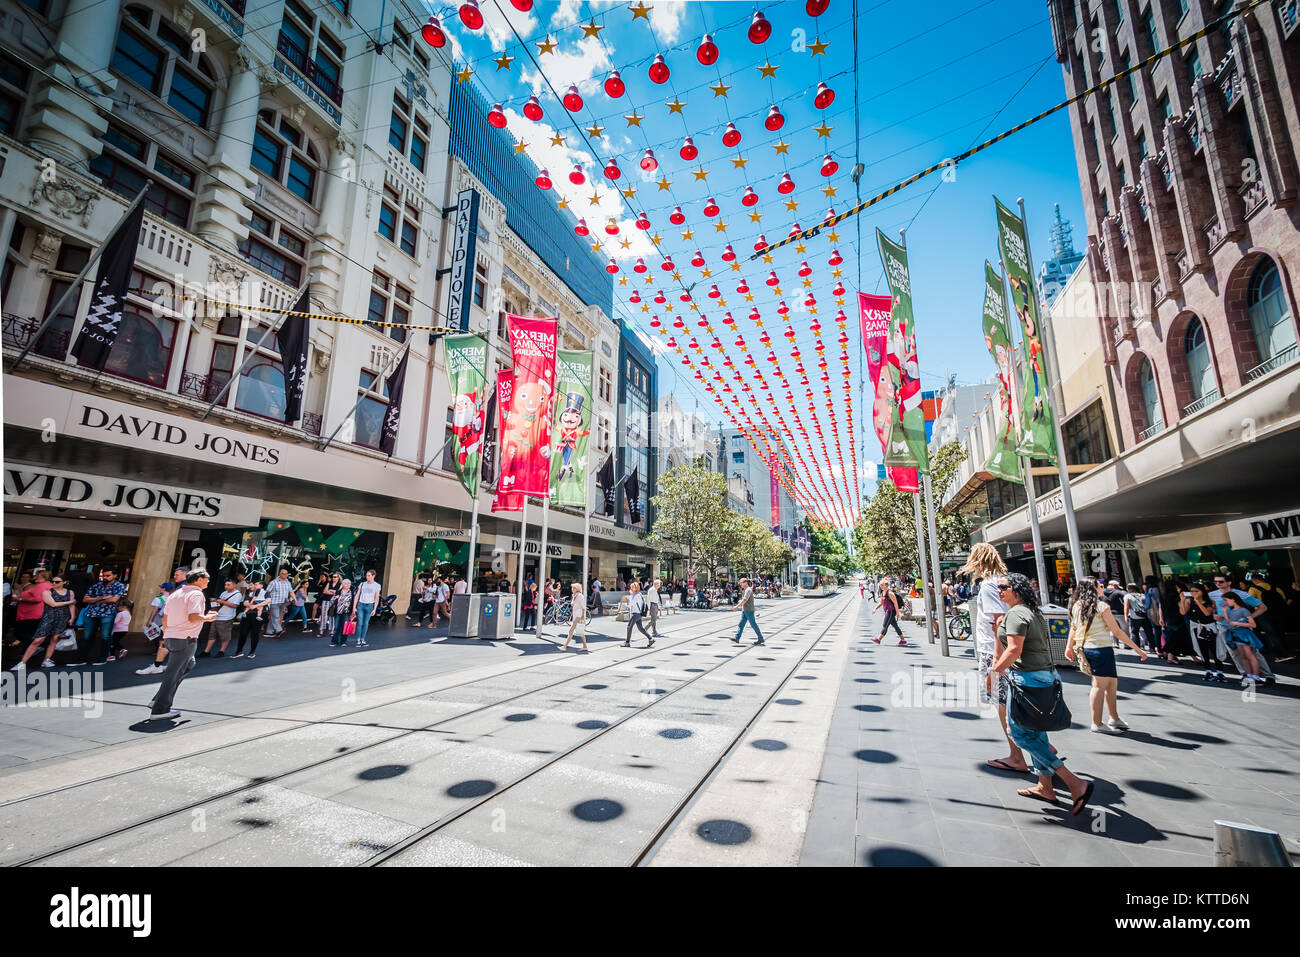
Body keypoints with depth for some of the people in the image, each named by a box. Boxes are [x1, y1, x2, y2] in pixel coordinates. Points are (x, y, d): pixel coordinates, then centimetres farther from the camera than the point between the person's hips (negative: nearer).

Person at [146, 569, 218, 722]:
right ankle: (159, 710, 3)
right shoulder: (196, 594, -13)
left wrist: (166, 634, 28)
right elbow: (193, 617, -24)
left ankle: (160, 699, 19)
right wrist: (208, 617, -6)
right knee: (173, 674, -2)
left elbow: (164, 617, 18)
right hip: (185, 639, -9)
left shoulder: (175, 593, 14)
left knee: (189, 664, 24)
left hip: (170, 637, 9)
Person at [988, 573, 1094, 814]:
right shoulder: (1033, 612, 14)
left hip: (1027, 678, -10)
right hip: (1044, 675, 10)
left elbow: (1014, 651, -22)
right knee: (1035, 731, 17)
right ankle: (1045, 787, 26)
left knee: (1020, 733, -2)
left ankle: (1075, 784, -3)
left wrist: (992, 672, -13)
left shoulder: (1015, 614, -16)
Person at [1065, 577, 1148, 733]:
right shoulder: (1101, 606, -13)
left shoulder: (1077, 606, 7)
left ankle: (1114, 718, 27)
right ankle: (1097, 724, 7)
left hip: (1086, 649, 7)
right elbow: (1117, 632, -10)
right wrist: (1137, 649, -3)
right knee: (1099, 685, 0)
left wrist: (1069, 647, 23)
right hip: (1102, 649, -7)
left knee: (1112, 682, 19)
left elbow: (1073, 628, 14)